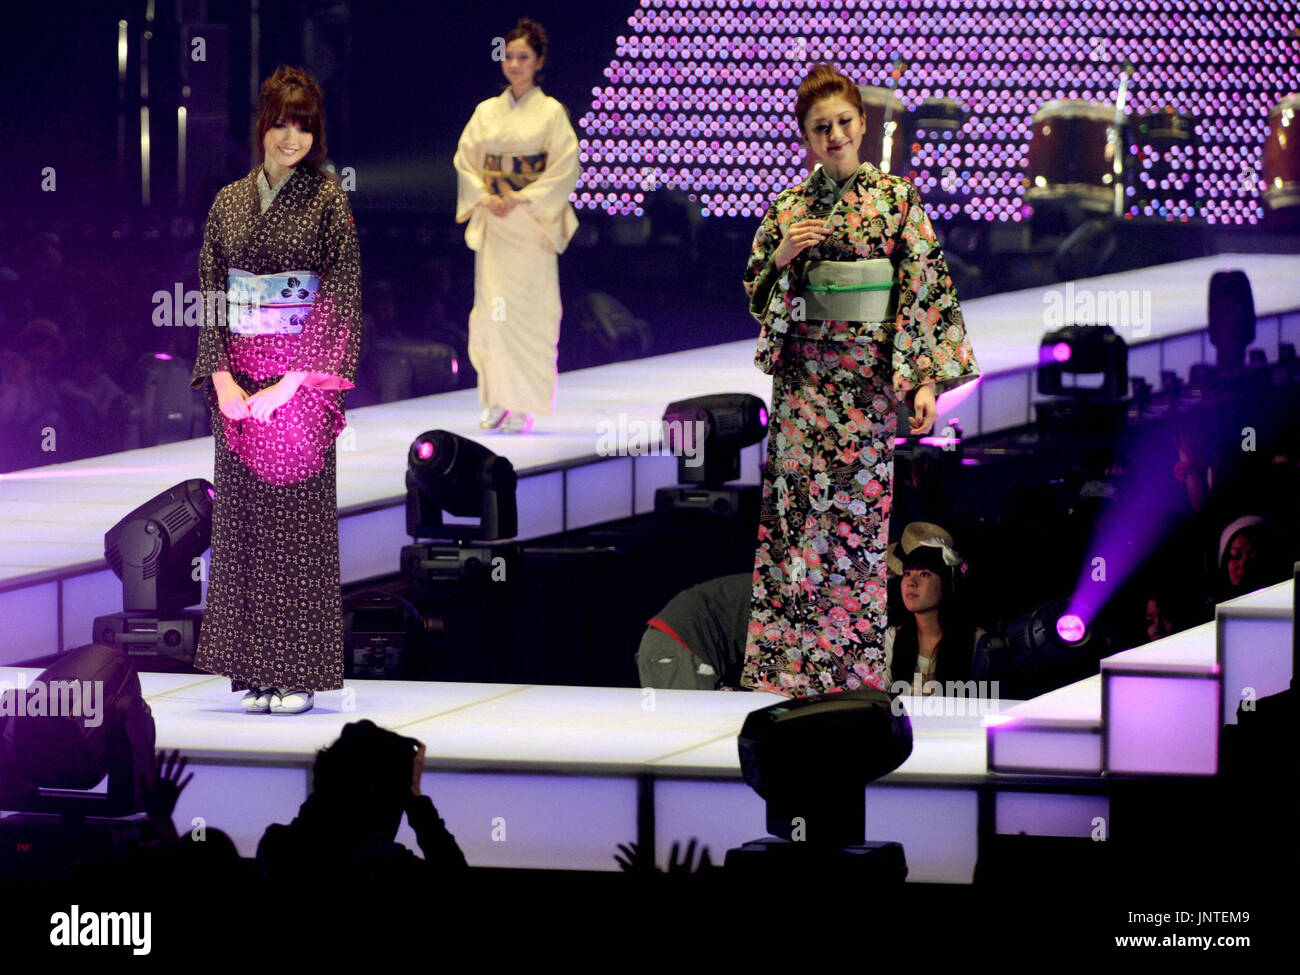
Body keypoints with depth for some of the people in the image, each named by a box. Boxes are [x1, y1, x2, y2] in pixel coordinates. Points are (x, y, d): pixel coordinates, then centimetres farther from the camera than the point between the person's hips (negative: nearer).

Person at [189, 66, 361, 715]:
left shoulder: (327, 200, -1)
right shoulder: (229, 203, 10)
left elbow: (340, 298, -7)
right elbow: (209, 296, 8)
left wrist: (290, 383, -14)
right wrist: (221, 378, -6)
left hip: (300, 380, -4)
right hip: (237, 379, 4)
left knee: (299, 516, -4)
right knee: (242, 515, 2)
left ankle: (298, 674, -1)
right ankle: (254, 668, 6)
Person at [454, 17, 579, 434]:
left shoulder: (551, 112, -1)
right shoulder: (486, 112, 10)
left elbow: (565, 169, -6)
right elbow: (465, 161, 10)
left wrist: (520, 200, -14)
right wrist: (485, 198, -7)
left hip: (532, 224, -4)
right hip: (492, 224, 4)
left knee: (528, 309, -7)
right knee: (491, 307, -1)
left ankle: (522, 406, -5)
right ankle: (496, 400, 4)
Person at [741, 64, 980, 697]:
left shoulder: (897, 200, 1)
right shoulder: (787, 207, 8)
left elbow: (928, 289, -2)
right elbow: (755, 294, 12)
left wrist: (926, 380, -9)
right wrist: (781, 255, -9)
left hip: (868, 379, -2)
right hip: (803, 378, 2)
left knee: (860, 517, -1)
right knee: (796, 512, -2)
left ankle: (856, 666, 6)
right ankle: (787, 663, 1)